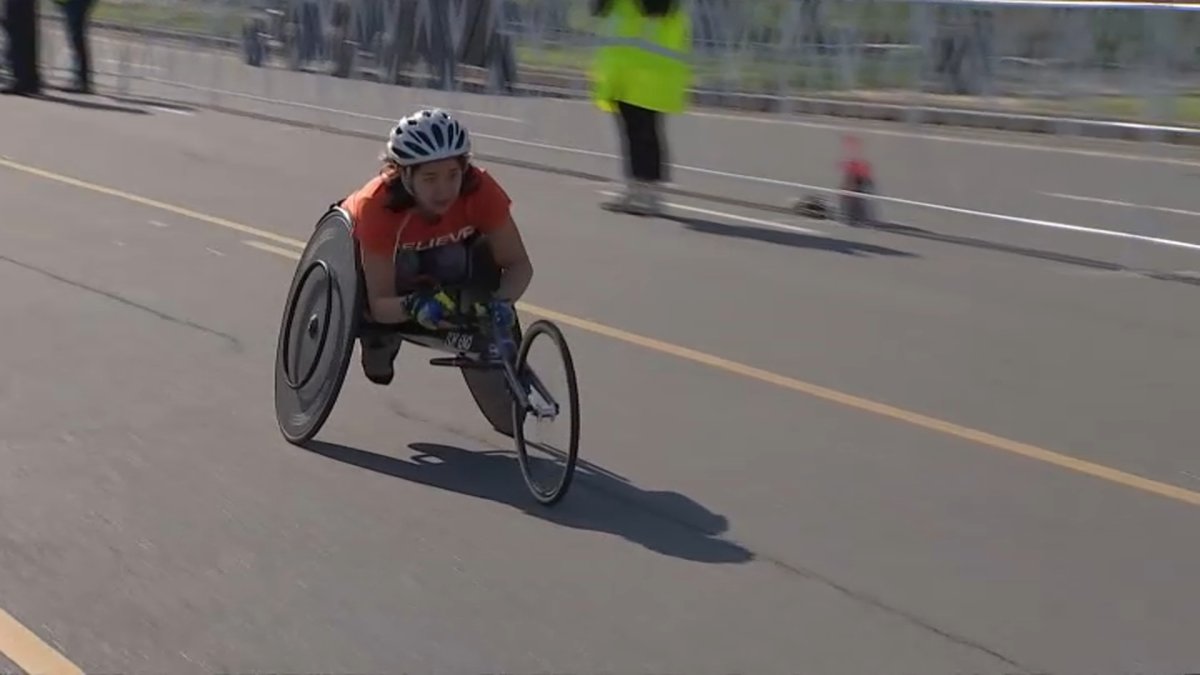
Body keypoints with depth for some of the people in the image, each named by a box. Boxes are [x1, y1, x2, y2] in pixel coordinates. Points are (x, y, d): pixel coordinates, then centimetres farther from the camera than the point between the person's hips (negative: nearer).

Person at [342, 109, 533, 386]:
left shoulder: (480, 190, -36)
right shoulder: (377, 205, -41)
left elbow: (519, 264, -29)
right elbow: (380, 304, -39)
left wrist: (501, 300, -50)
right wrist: (413, 305, -61)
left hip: (444, 251, 2)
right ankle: (378, 339, 8)